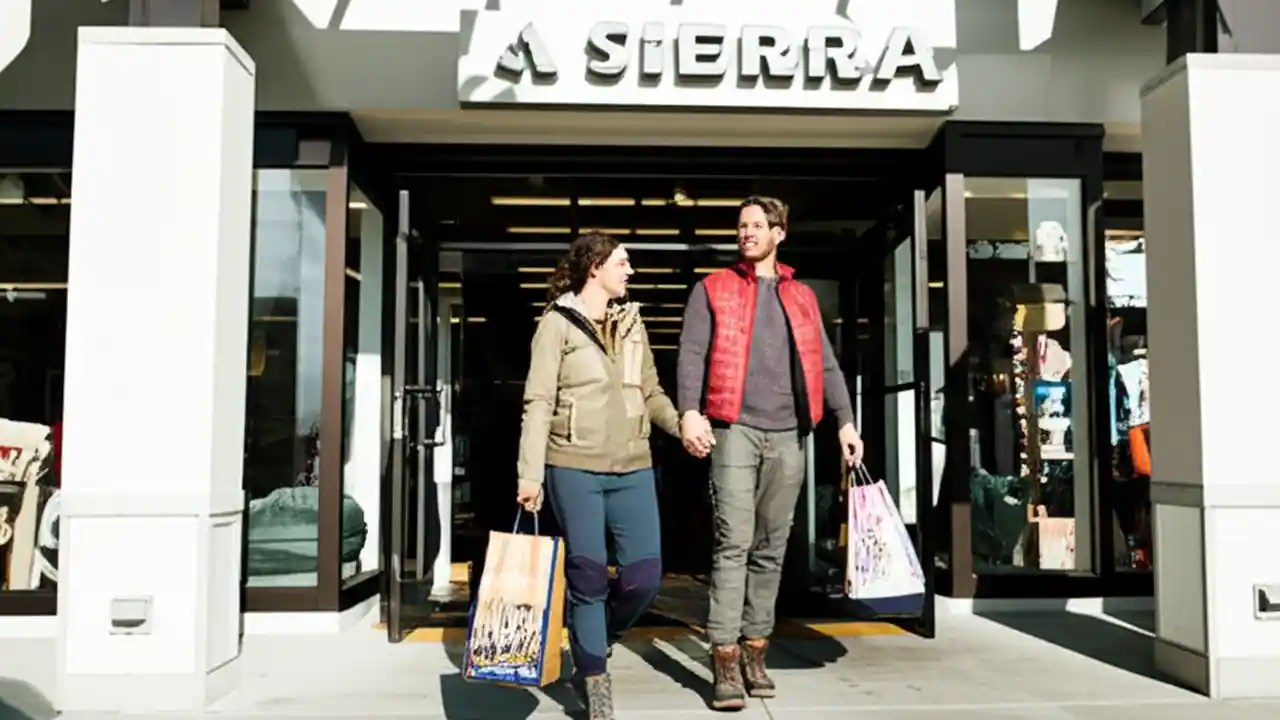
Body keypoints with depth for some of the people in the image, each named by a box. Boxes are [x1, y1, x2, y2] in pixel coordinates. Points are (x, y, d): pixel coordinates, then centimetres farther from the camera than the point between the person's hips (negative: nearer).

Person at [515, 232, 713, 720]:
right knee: (588, 578, 0)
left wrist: (682, 425, -2)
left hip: (633, 469, 5)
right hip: (574, 468, -5)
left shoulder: (632, 322, 15)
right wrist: (530, 472, -13)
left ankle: (592, 649, 28)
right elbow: (538, 403, -7)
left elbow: (650, 392, 17)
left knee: (644, 576, 1)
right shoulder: (557, 323, -2)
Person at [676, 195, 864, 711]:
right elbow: (692, 355, -3)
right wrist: (689, 411, -20)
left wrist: (845, 421, 2)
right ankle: (725, 659, -5)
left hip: (788, 435, 4)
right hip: (735, 430, -3)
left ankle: (754, 651, 15)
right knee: (733, 543, -9)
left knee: (771, 548, 7)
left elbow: (824, 364, 14)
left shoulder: (802, 296, 19)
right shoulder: (712, 289, 8)